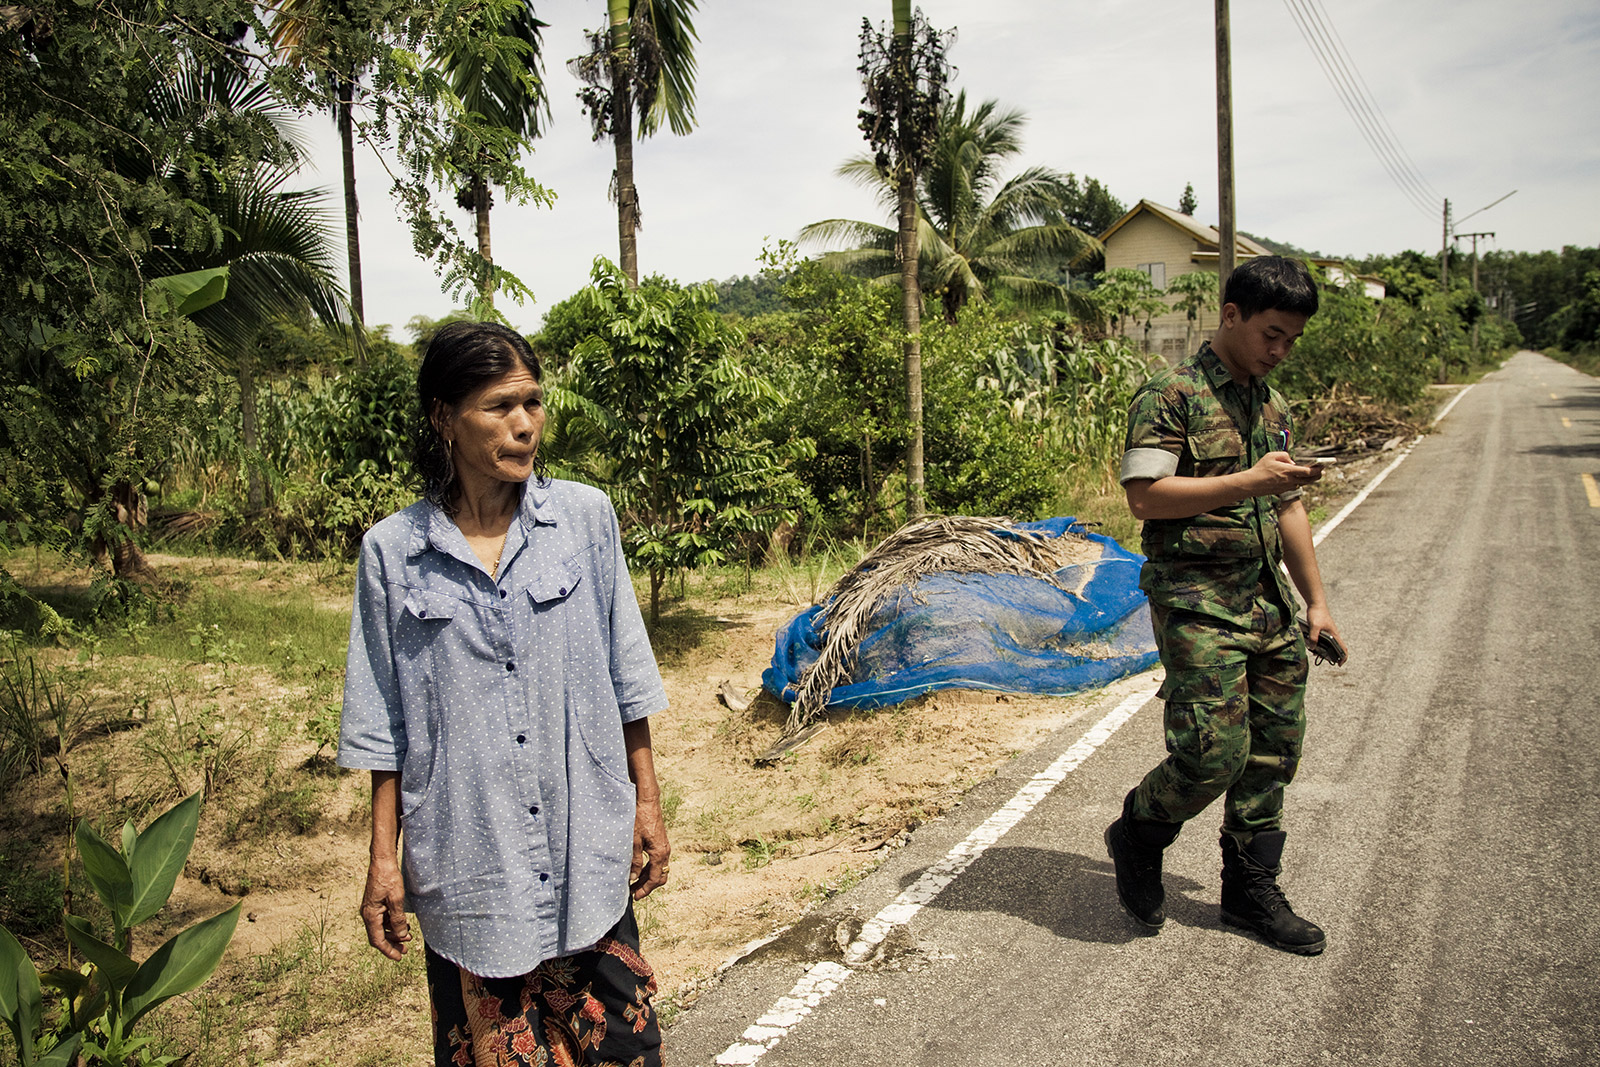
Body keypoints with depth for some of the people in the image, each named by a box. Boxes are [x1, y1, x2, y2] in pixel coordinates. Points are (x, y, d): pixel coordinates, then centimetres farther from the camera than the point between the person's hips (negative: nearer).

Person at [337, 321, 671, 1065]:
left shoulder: (586, 517, -2)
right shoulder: (392, 552, -4)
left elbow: (625, 680, 4)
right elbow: (386, 727, 2)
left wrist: (647, 802, 5)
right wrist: (384, 858, 1)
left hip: (587, 849, 1)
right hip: (466, 864, 0)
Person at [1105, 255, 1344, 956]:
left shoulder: (1273, 406, 18)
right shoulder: (1171, 395, -7)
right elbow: (1145, 496, -17)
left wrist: (1315, 601, 21)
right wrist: (1248, 482, -20)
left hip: (1270, 603, 8)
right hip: (1197, 601, -8)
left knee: (1273, 749, 9)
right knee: (1215, 752, -13)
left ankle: (1251, 888, 24)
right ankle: (1137, 834, 16)